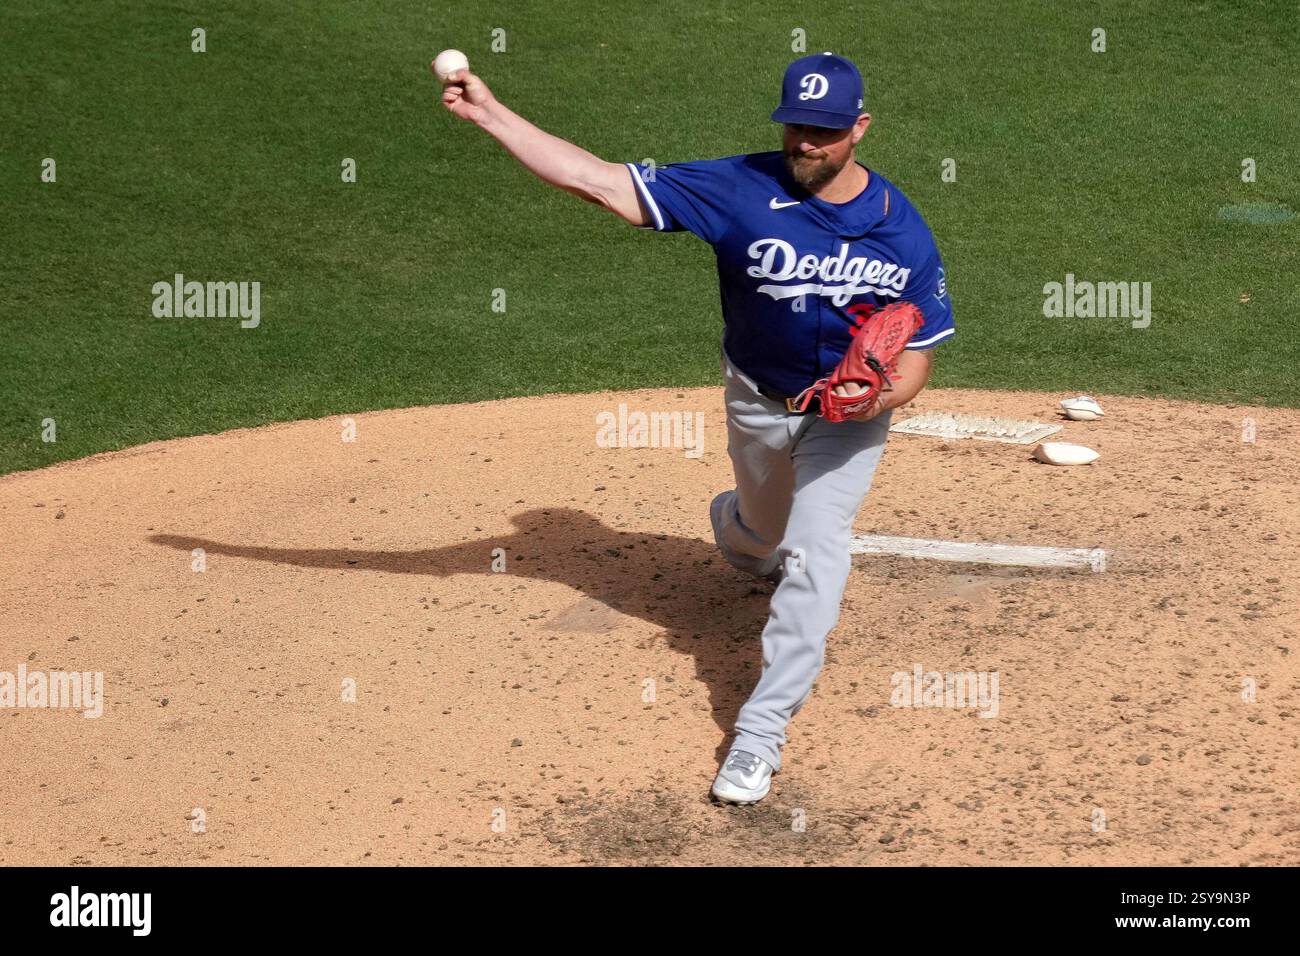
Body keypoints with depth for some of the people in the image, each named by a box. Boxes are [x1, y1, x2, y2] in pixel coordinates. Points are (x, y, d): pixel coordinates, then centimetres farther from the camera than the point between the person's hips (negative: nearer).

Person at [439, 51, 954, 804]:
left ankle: (764, 730, -12)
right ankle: (732, 526, 63)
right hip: (758, 403, 1)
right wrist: (490, 113, -36)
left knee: (816, 550, -17)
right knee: (762, 535, 22)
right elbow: (601, 183, -29)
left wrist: (877, 397, -37)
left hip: (850, 411, -1)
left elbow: (917, 361, -13)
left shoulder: (903, 231, -21)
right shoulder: (743, 190, -23)